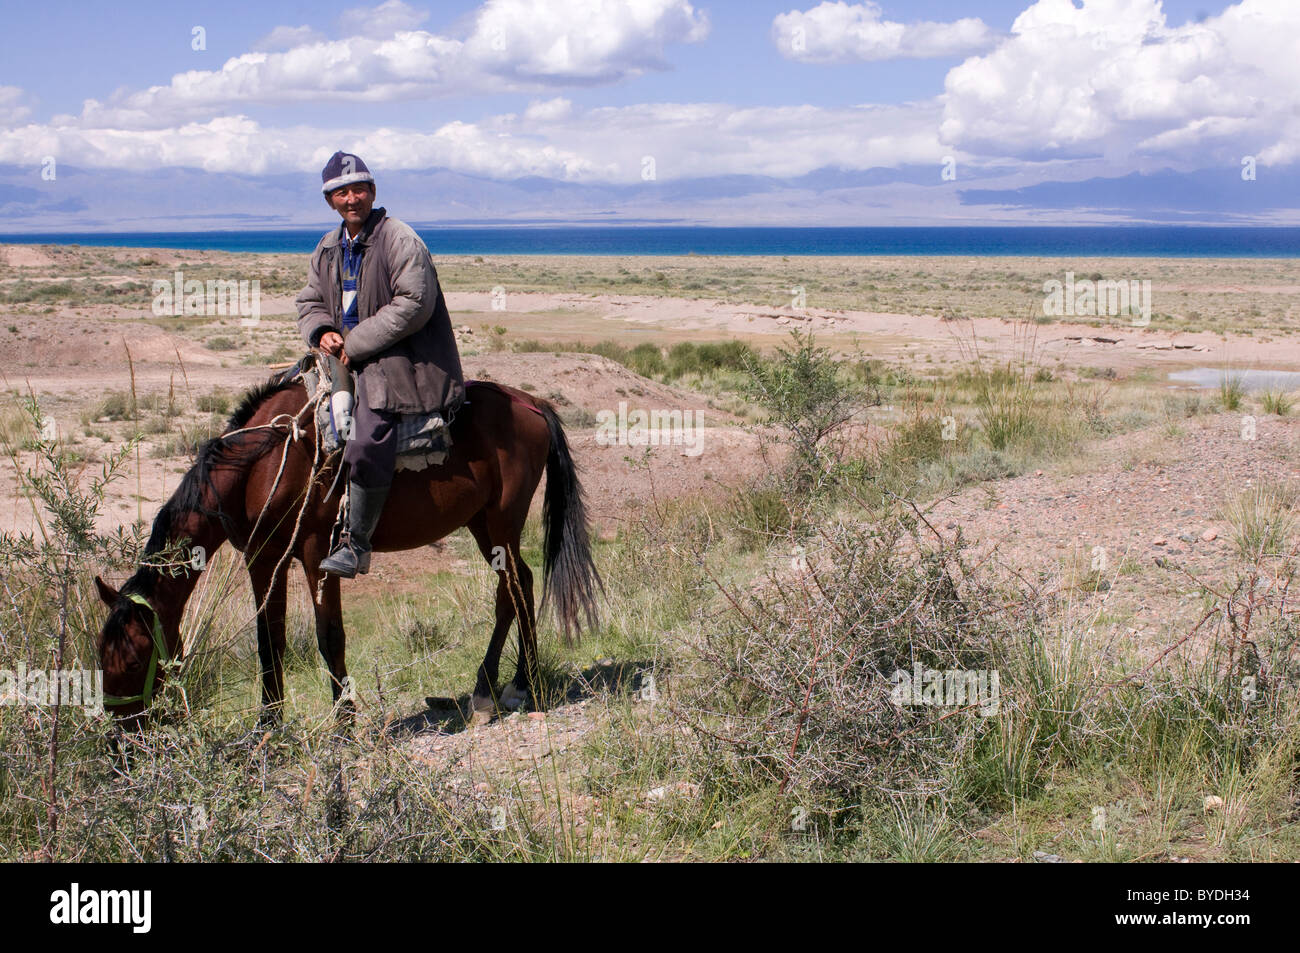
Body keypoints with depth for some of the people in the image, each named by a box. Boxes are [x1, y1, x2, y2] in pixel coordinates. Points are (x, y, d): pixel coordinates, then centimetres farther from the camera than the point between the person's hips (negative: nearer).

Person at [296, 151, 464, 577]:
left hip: (398, 362, -9)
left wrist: (356, 343, -19)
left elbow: (413, 304, -20)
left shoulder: (401, 240, -11)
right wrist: (322, 332, -5)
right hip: (350, 359, 9)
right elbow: (310, 302, 20)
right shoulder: (327, 249, 13)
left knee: (367, 446, -22)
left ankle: (356, 544, -13)